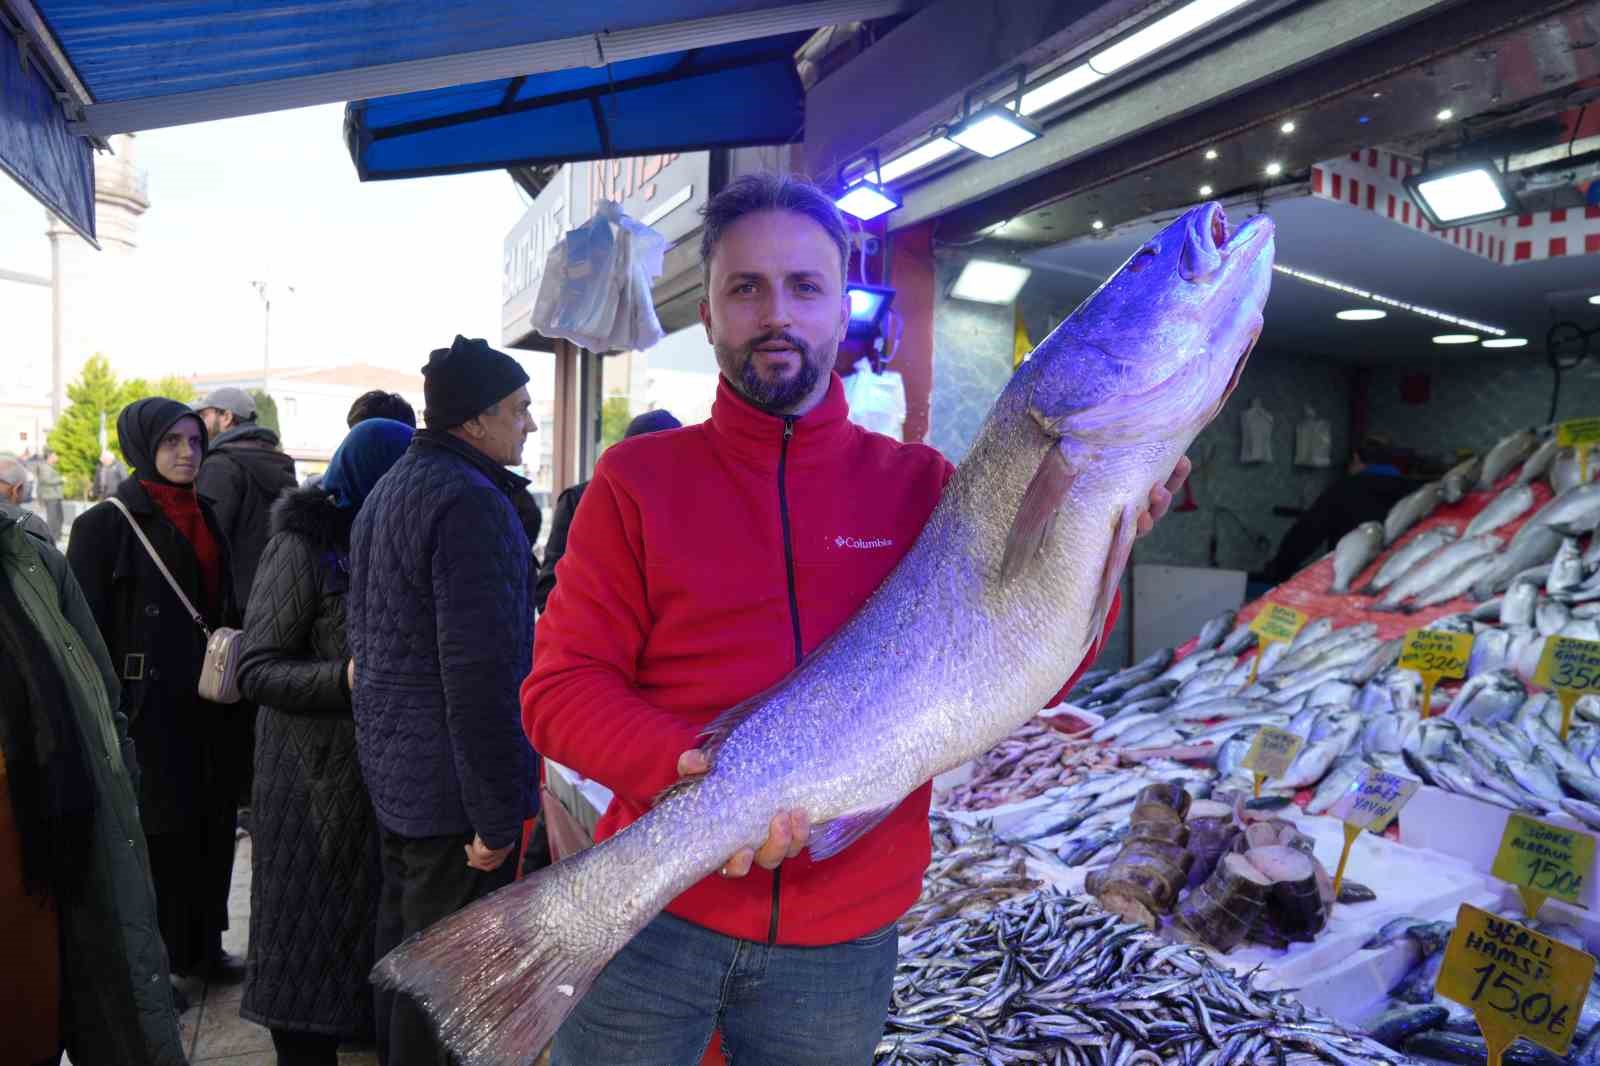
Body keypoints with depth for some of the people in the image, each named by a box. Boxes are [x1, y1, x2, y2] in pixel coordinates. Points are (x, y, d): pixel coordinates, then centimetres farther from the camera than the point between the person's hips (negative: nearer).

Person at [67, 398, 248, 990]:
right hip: (150, 707, -6)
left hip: (211, 703, 6)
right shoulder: (105, 524, -6)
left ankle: (201, 946, 26)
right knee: (159, 832, 2)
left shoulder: (205, 518, 12)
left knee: (211, 825, 11)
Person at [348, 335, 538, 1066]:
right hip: (452, 783, -10)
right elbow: (479, 670, -26)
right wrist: (496, 813, -22)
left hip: (389, 765, 10)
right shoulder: (472, 502, -20)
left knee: (403, 934, 23)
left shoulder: (387, 491, 14)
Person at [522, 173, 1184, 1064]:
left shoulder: (923, 485, 0)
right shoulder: (639, 480, -3)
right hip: (657, 915, -1)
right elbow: (563, 684, -6)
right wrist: (688, 766, -24)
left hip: (846, 936, 2)